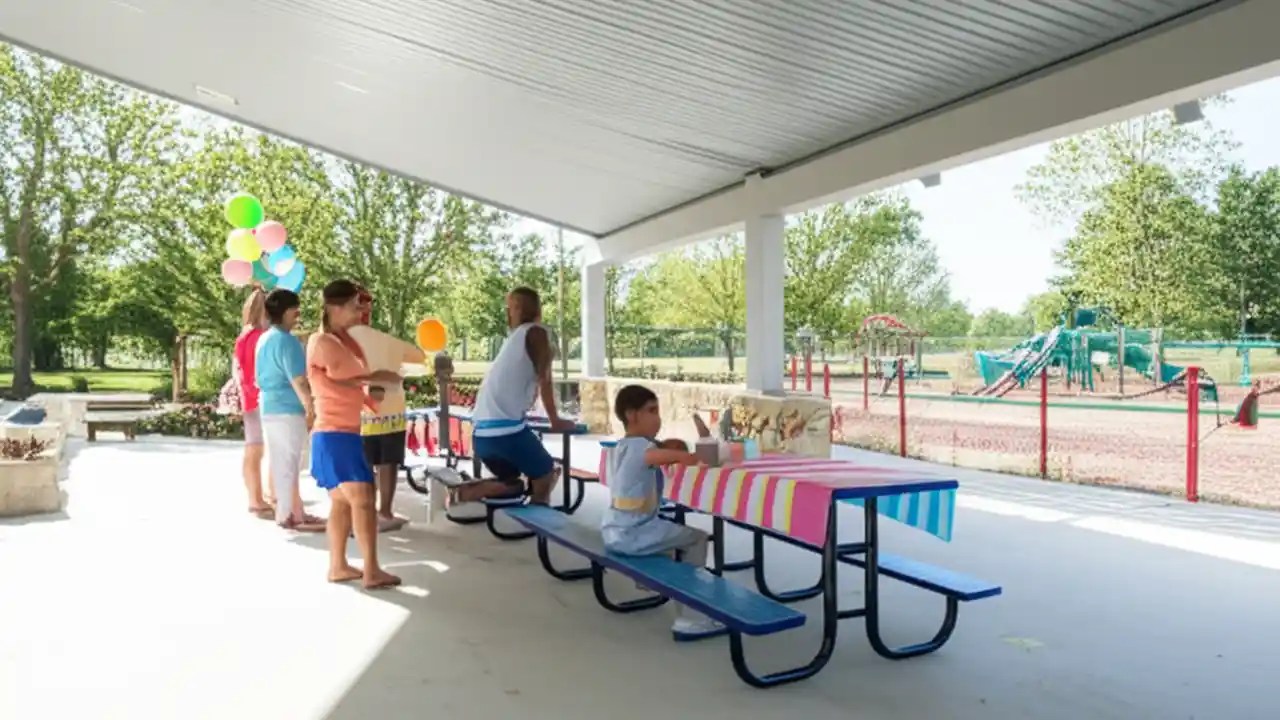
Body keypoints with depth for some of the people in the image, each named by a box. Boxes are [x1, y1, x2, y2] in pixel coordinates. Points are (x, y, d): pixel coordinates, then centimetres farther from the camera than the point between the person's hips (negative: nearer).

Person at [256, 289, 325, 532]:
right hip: (288, 409, -9)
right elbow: (298, 380, -20)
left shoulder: (264, 339, 14)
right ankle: (290, 514, 5)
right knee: (289, 464, -2)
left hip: (268, 407, 9)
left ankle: (291, 510, 22)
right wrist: (310, 409, -15)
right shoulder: (287, 340, -16)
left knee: (280, 463, 13)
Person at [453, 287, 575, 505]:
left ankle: (463, 492, 3)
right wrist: (555, 420, 7)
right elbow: (544, 380, -3)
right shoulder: (536, 333, 1)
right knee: (545, 475, 13)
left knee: (511, 482, 23)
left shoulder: (513, 338, 23)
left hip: (481, 431, 7)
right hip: (505, 428, -7)